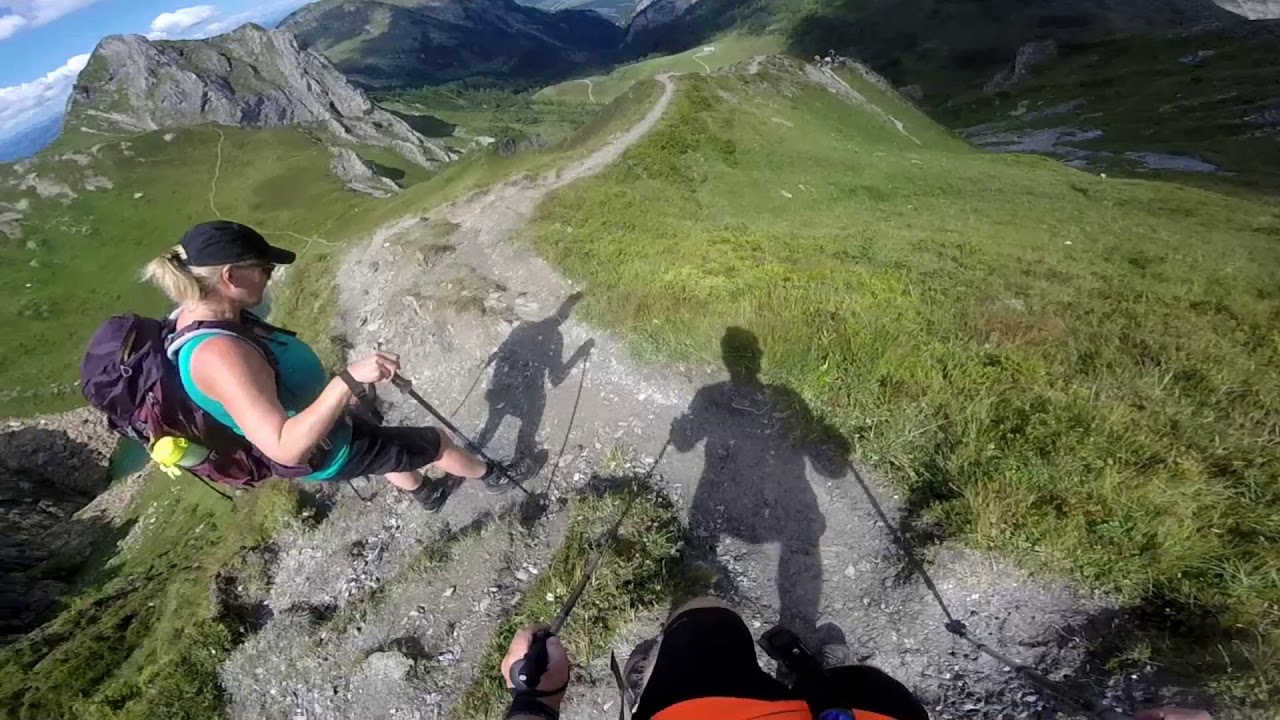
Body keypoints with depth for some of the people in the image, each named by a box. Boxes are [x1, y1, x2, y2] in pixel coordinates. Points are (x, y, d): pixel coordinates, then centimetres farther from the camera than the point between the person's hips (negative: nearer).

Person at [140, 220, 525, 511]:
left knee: (389, 443, 35)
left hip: (313, 427, 9)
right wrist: (347, 380, -53)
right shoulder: (218, 353, -41)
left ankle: (427, 495, 65)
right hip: (328, 452, -9)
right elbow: (286, 449, -45)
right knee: (435, 442, 10)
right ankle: (491, 475, 41)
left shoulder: (196, 310, -11)